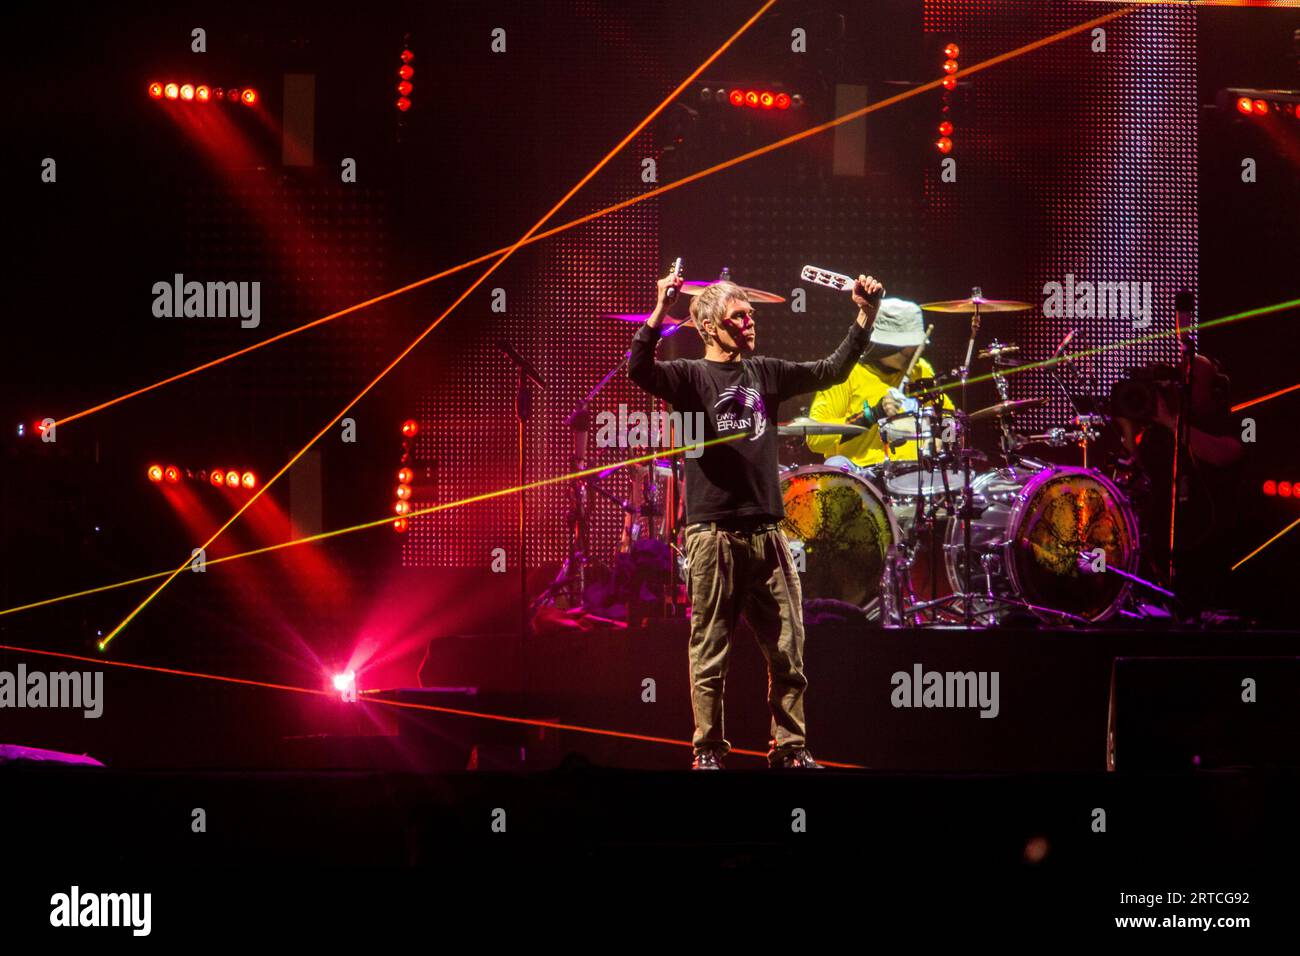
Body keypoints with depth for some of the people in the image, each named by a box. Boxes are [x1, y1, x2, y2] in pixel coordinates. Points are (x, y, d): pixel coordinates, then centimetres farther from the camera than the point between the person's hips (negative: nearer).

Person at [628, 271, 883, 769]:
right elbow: (638, 369, -17)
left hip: (766, 532, 4)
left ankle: (790, 748, 12)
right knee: (710, 654, 1)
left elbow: (830, 371, 17)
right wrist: (659, 312, -29)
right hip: (713, 533, -4)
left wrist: (865, 316, 8)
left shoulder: (765, 373, 15)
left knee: (787, 651, 4)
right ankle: (708, 752, 10)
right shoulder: (691, 376, 1)